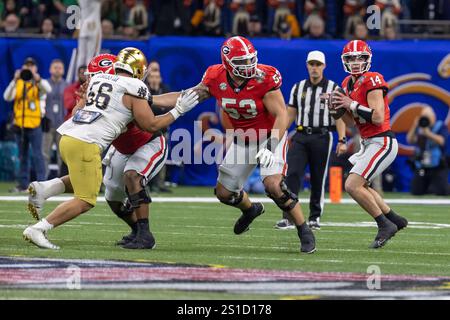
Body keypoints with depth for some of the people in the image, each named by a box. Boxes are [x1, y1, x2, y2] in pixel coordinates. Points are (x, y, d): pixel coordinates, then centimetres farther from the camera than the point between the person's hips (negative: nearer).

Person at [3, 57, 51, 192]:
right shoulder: (17, 84, 11)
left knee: (37, 155, -8)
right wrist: (15, 80, -20)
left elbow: (47, 89, -20)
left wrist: (36, 78, -36)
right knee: (23, 156, 10)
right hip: (19, 124, 4)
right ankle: (23, 184, 15)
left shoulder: (40, 83, 4)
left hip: (34, 125, -4)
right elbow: (7, 97, -6)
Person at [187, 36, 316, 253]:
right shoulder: (216, 78, -14)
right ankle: (251, 210, 45)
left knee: (273, 185, -26)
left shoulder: (264, 79, -27)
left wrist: (271, 148, -35)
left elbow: (281, 115, -25)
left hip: (269, 137, -5)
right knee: (224, 193, 10)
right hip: (243, 140, 5)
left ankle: (304, 231, -11)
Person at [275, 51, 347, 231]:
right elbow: (290, 114, 15)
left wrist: (342, 140, -11)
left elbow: (339, 116, -2)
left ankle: (315, 217, 14)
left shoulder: (333, 89, 1)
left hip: (322, 137, -3)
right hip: (301, 136, 3)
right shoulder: (298, 87, 12)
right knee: (292, 175, -10)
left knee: (318, 180, 2)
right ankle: (288, 218, -13)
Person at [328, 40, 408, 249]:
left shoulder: (372, 81, -16)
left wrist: (352, 105, -20)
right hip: (369, 143, 10)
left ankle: (385, 225, -4)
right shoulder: (348, 84, 12)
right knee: (358, 185, 21)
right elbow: (352, 122, 17)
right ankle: (395, 219, 29)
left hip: (382, 143, -10)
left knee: (353, 186, -16)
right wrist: (338, 109, -1)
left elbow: (378, 117, -25)